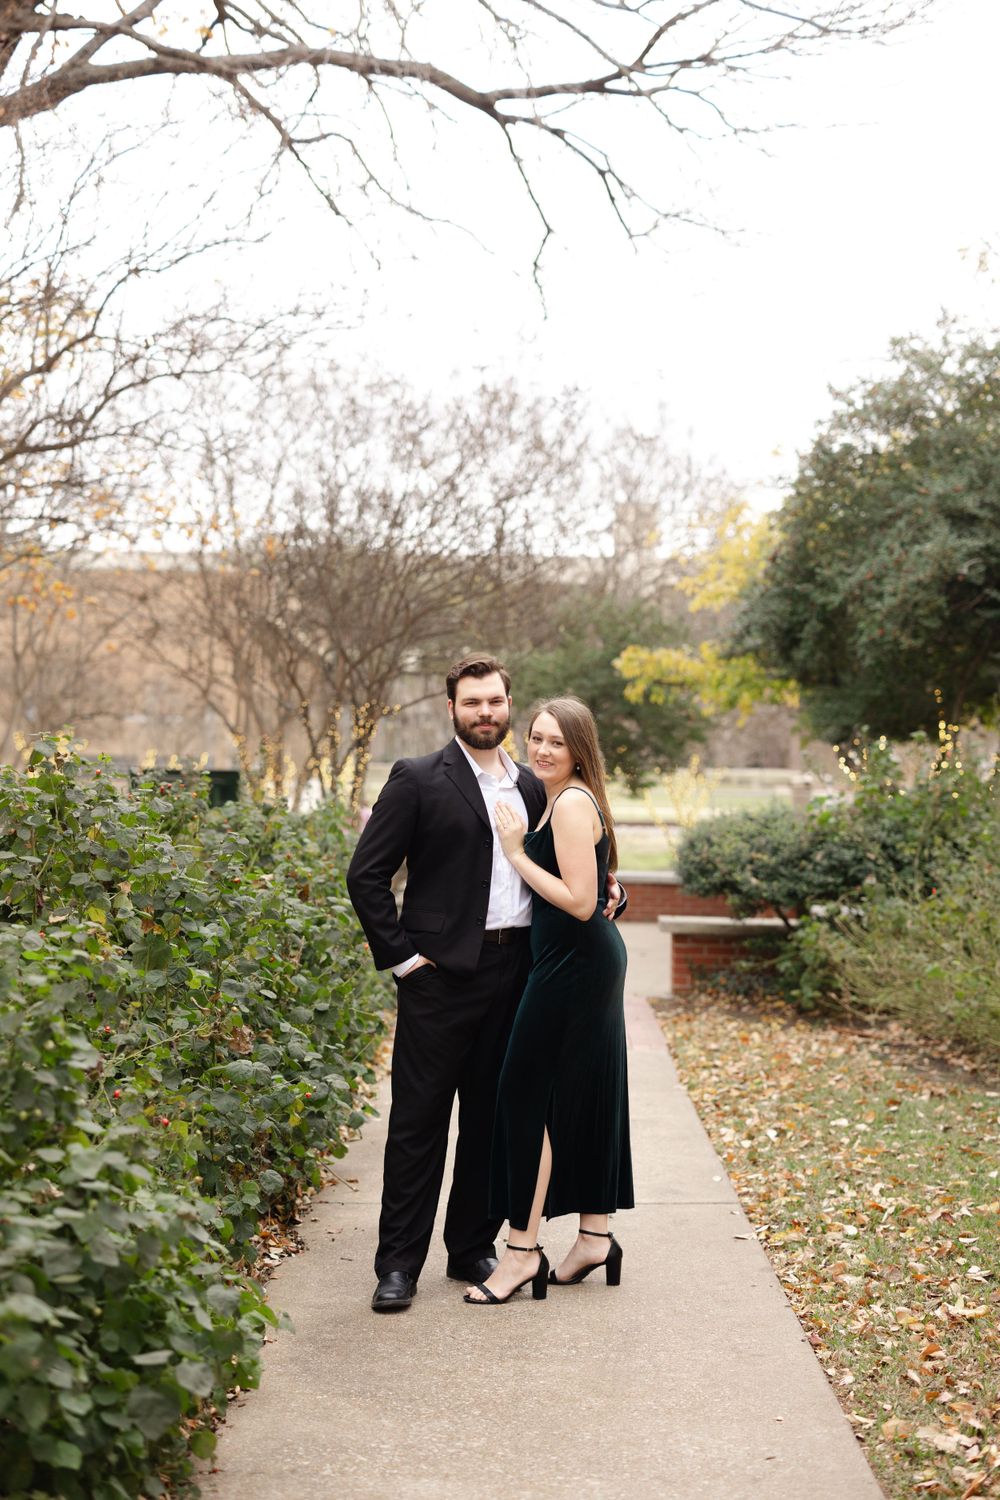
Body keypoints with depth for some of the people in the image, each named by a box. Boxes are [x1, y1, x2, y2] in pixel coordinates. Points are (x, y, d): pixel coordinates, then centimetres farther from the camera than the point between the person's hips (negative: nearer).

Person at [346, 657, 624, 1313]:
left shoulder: (532, 787, 13)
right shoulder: (418, 779, -3)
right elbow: (367, 873, -5)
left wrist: (605, 891, 3)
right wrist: (400, 954, -9)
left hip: (514, 974, 5)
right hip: (443, 972, -5)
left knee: (493, 1118, 11)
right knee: (419, 1120, -1)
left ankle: (473, 1248, 23)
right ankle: (399, 1264, 7)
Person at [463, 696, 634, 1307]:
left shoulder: (571, 803, -16)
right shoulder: (569, 799, 15)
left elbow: (580, 900, -22)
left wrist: (518, 853, -17)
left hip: (574, 964, -10)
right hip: (591, 961, 10)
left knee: (529, 1090, -5)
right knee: (584, 1095, 14)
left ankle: (524, 1248, 0)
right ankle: (595, 1236, 21)